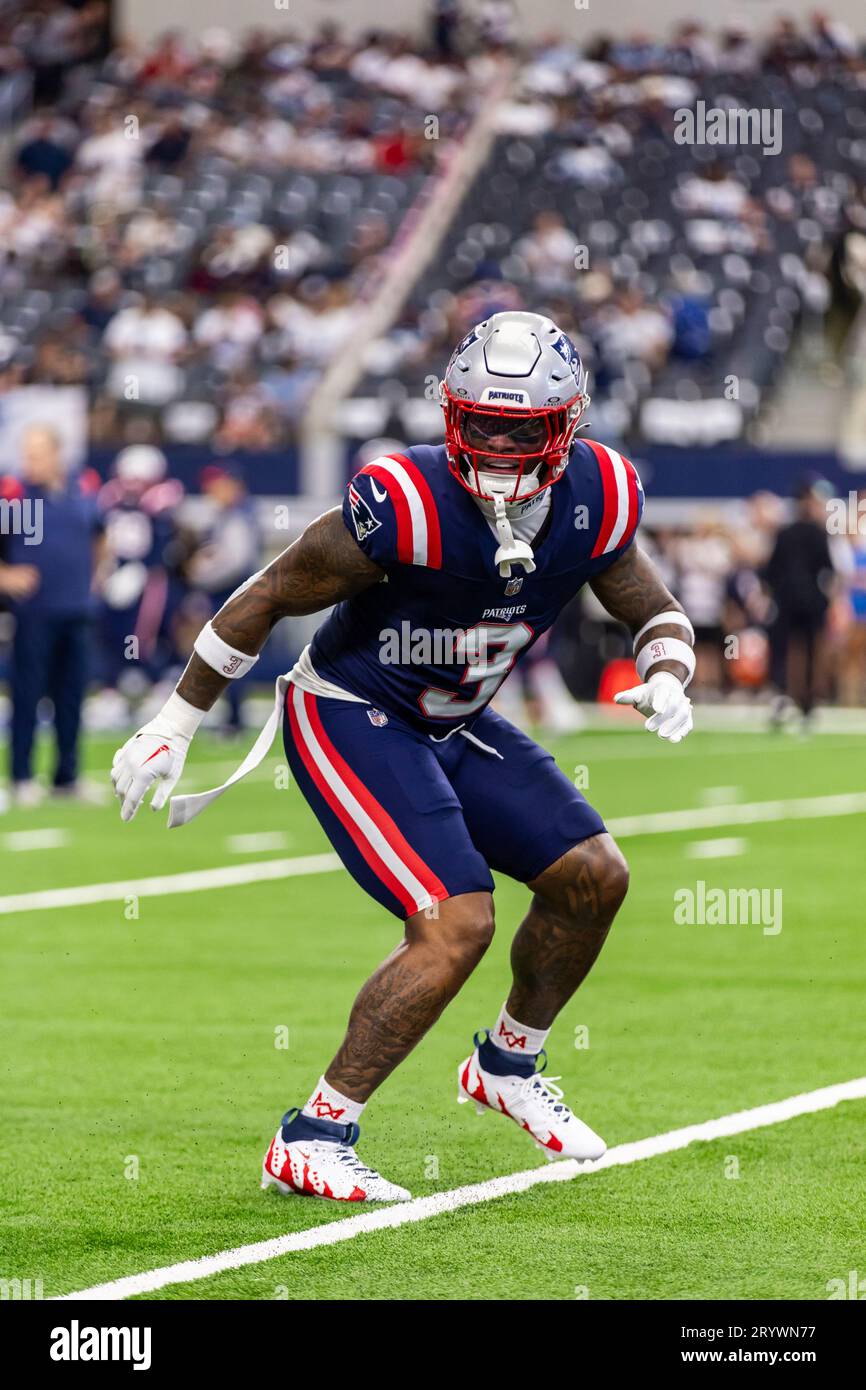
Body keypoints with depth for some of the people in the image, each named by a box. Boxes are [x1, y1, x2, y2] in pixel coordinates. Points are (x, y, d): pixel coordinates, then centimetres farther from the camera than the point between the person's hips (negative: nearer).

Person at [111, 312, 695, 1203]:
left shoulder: (593, 502, -12)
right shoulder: (407, 506, -30)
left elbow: (655, 613, 5)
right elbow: (272, 595, -16)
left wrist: (666, 676, -20)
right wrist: (173, 727, -9)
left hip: (456, 726, 7)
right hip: (350, 720, -7)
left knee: (593, 878, 2)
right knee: (457, 926, -21)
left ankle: (508, 1065, 27)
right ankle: (310, 1140, -14)